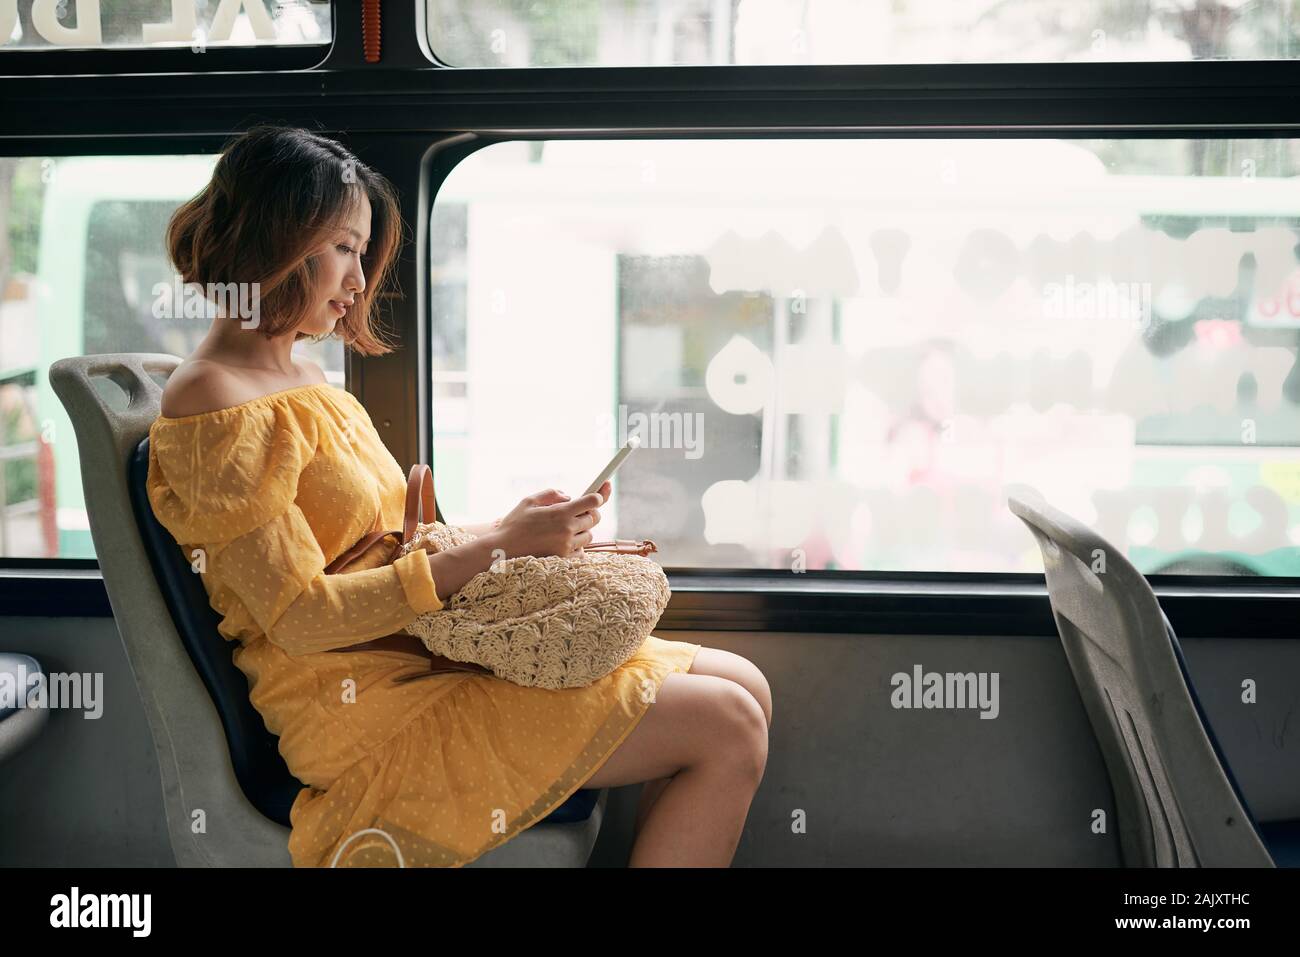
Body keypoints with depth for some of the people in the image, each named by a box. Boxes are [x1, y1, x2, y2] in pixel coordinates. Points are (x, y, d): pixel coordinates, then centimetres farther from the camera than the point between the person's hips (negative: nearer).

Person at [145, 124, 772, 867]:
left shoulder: (304, 377, 17)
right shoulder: (213, 404, -13)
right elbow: (300, 619, -18)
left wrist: (513, 527, 2)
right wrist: (492, 549, -17)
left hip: (421, 650, 10)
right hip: (362, 703, -10)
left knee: (742, 686, 4)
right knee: (726, 732, -16)